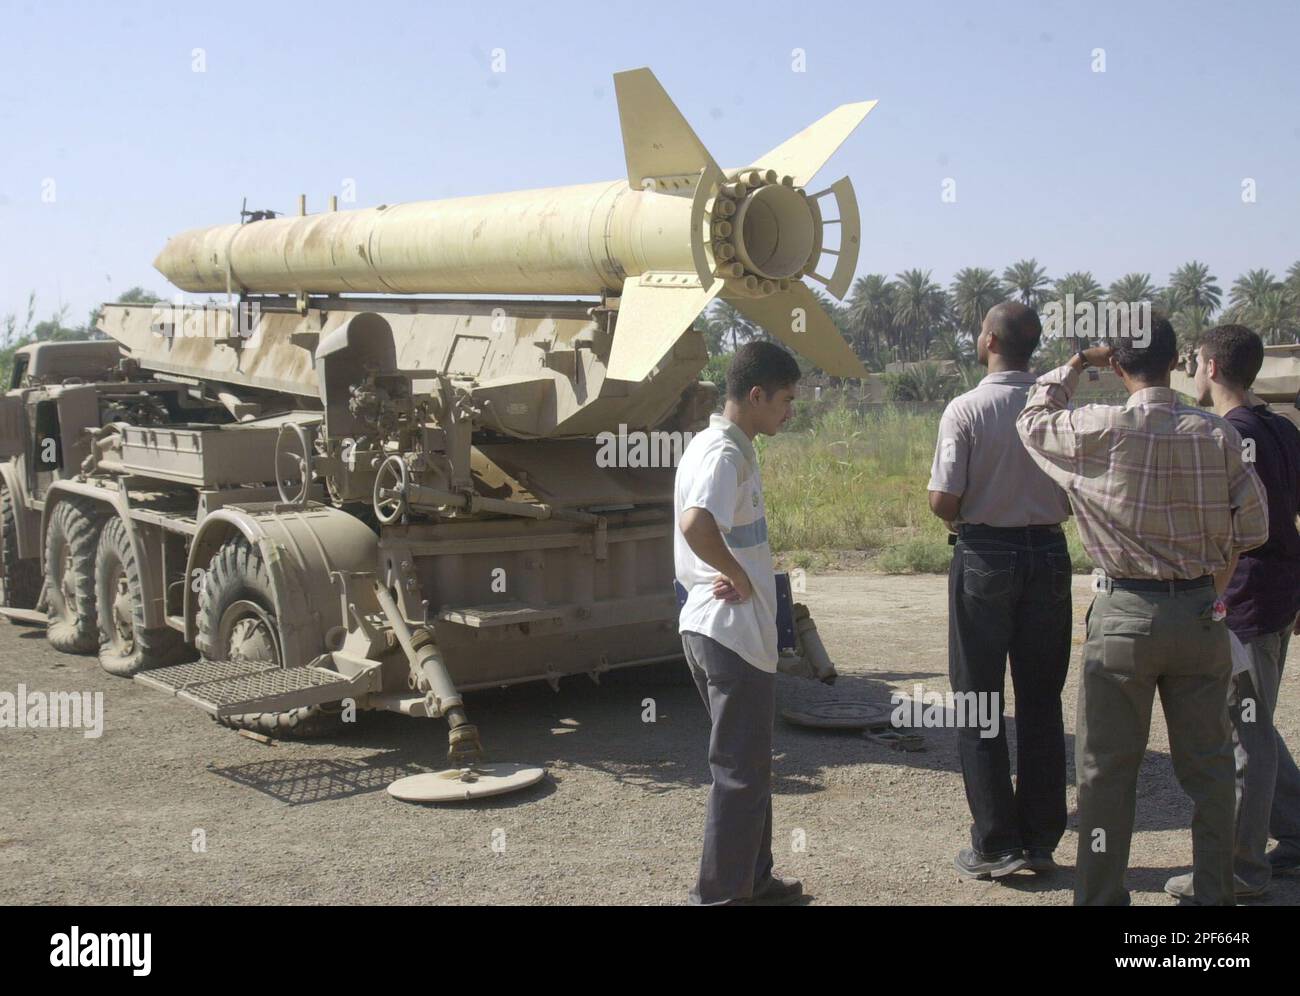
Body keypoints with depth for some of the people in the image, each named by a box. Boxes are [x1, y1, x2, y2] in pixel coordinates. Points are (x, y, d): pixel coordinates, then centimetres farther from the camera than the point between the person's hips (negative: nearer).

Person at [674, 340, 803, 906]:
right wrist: (741, 578, -23)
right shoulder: (725, 454, -19)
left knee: (748, 763, 20)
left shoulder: (716, 446, 13)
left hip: (712, 627, 10)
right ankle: (720, 894, 9)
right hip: (733, 632, -10)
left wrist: (737, 577, 8)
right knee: (740, 770, 0)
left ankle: (753, 879, 31)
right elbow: (696, 523, -37)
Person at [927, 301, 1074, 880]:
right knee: (1041, 702, 12)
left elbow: (942, 499, -15)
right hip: (1049, 555, 4)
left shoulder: (966, 409, -12)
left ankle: (996, 845, 8)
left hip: (984, 556, -4)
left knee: (979, 702, 7)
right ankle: (1042, 840, 18)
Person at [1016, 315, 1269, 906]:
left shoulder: (1100, 431, -13)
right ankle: (1216, 892, 23)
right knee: (1207, 764, 14)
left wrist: (1078, 362, 14)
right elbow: (1252, 528, -1)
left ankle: (1100, 896, 14)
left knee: (1107, 767, 7)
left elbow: (1033, 421, 6)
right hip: (1201, 615, 3)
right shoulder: (1218, 435, -6)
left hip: (1125, 617, -2)